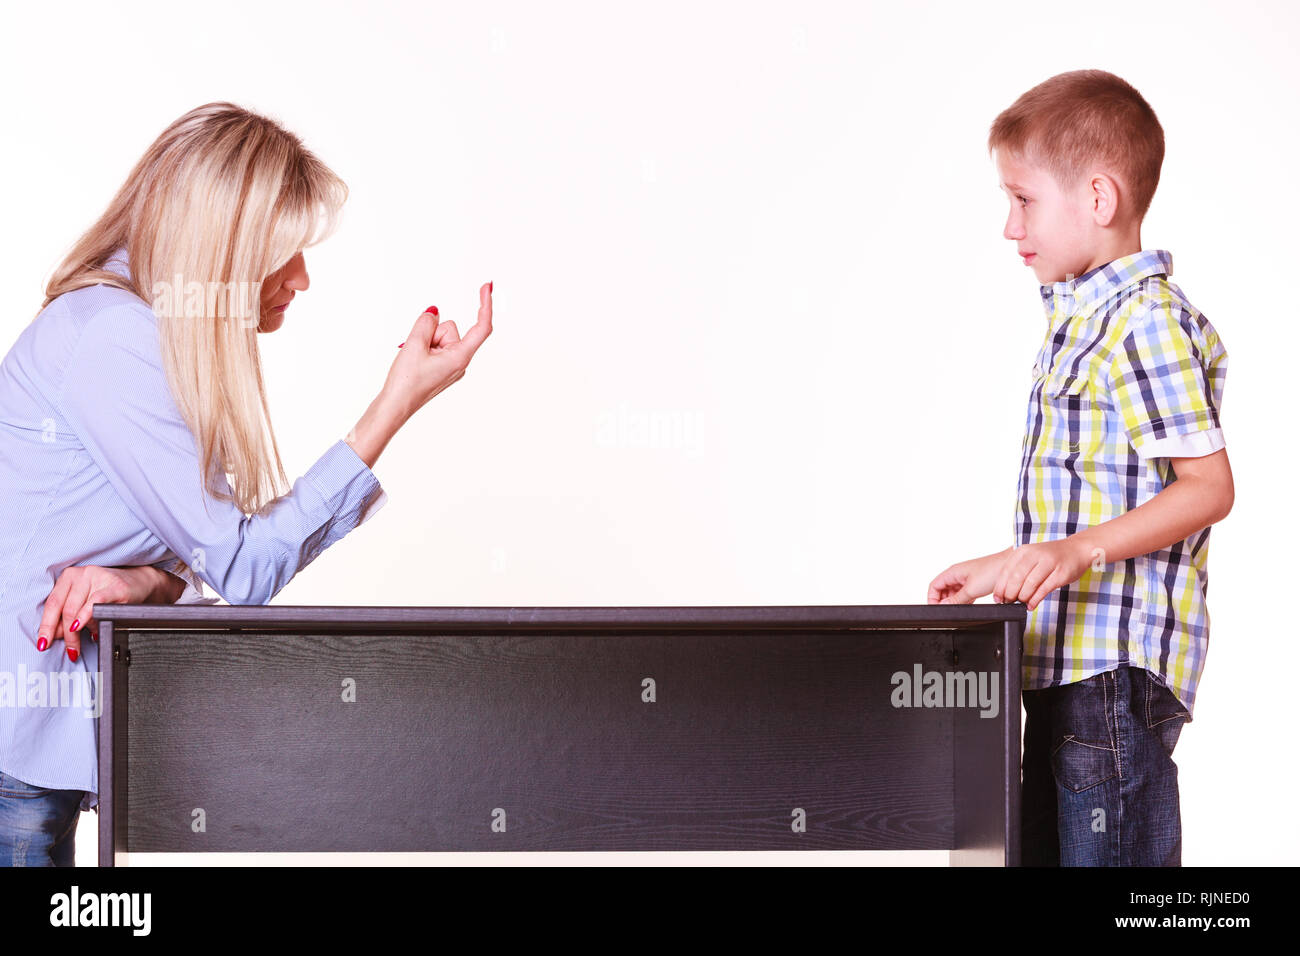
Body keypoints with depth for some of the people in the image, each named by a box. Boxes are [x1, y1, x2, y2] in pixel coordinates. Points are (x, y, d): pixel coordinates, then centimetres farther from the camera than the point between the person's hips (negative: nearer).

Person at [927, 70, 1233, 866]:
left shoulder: (1148, 323, -14)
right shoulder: (1079, 319, 17)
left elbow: (1208, 487, -18)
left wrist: (1079, 551, -26)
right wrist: (1008, 569, 23)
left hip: (1118, 664, -10)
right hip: (1062, 658, 10)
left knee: (1115, 855, -6)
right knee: (1043, 846, 15)